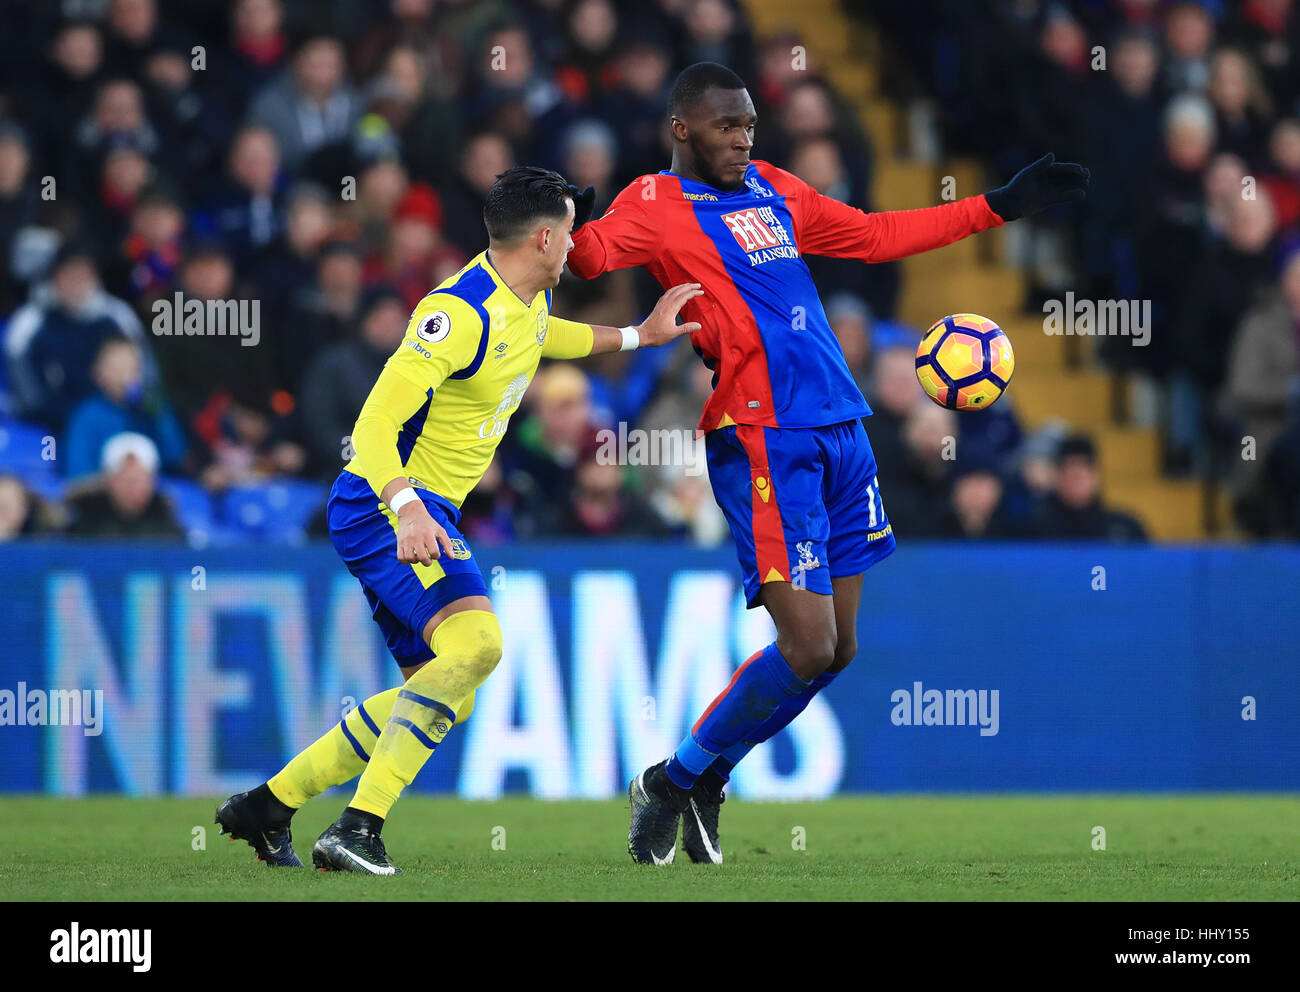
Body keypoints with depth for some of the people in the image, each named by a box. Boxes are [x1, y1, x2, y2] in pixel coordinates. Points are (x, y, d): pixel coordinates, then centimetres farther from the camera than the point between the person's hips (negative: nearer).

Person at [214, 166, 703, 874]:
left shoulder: (532, 302, 9)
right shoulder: (459, 312, -21)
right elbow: (375, 424, -28)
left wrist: (637, 336, 34)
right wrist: (407, 509, -42)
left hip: (423, 511, 10)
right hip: (384, 504, -10)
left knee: (444, 697, 11)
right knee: (475, 642, -31)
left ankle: (264, 808, 19)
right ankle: (359, 829, -33)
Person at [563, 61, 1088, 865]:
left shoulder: (775, 191, 19)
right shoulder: (657, 205, -3)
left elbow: (875, 236, 29)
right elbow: (596, 254, -20)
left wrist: (1001, 207, 31)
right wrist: (567, 232, -43)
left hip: (841, 430, 8)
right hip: (761, 438, -8)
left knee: (838, 648, 6)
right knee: (808, 647, -14)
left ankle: (706, 780, 23)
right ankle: (670, 784, 5)